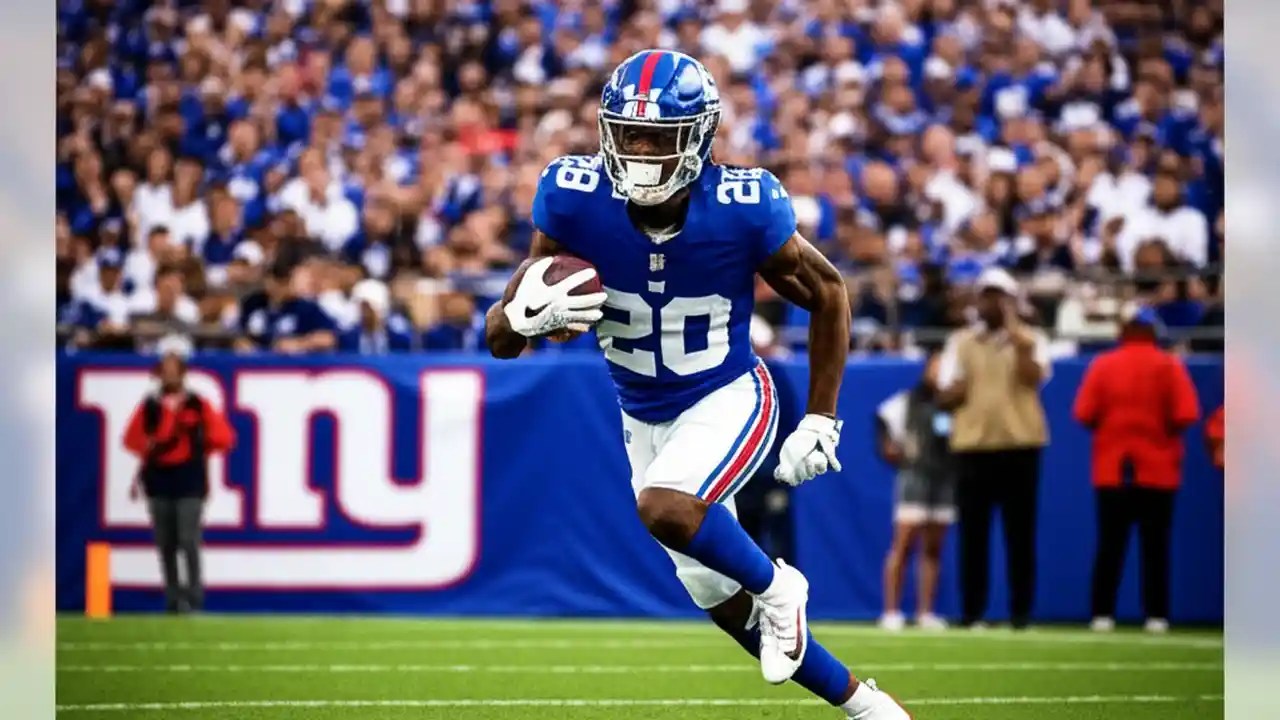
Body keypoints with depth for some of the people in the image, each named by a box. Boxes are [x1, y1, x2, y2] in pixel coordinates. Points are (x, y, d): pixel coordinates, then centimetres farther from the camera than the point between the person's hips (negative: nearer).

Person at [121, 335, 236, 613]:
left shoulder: (199, 406, 2)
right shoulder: (149, 406, 8)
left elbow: (224, 438, 2)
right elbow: (132, 438, 11)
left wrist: (199, 442, -9)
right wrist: (149, 446, -8)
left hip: (190, 482, -3)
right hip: (158, 479, 3)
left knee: (188, 540, -11)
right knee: (165, 544, 5)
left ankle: (193, 597, -9)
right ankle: (173, 599, 12)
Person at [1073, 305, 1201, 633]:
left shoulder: (1103, 365, 0)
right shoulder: (1169, 365, -4)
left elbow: (1084, 414, -5)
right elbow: (1186, 415, -11)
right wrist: (1165, 429, 8)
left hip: (1111, 468, 1)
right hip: (1158, 468, -1)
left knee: (1110, 545, 4)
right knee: (1156, 547, 3)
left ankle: (1102, 614, 0)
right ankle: (1156, 615, 0)